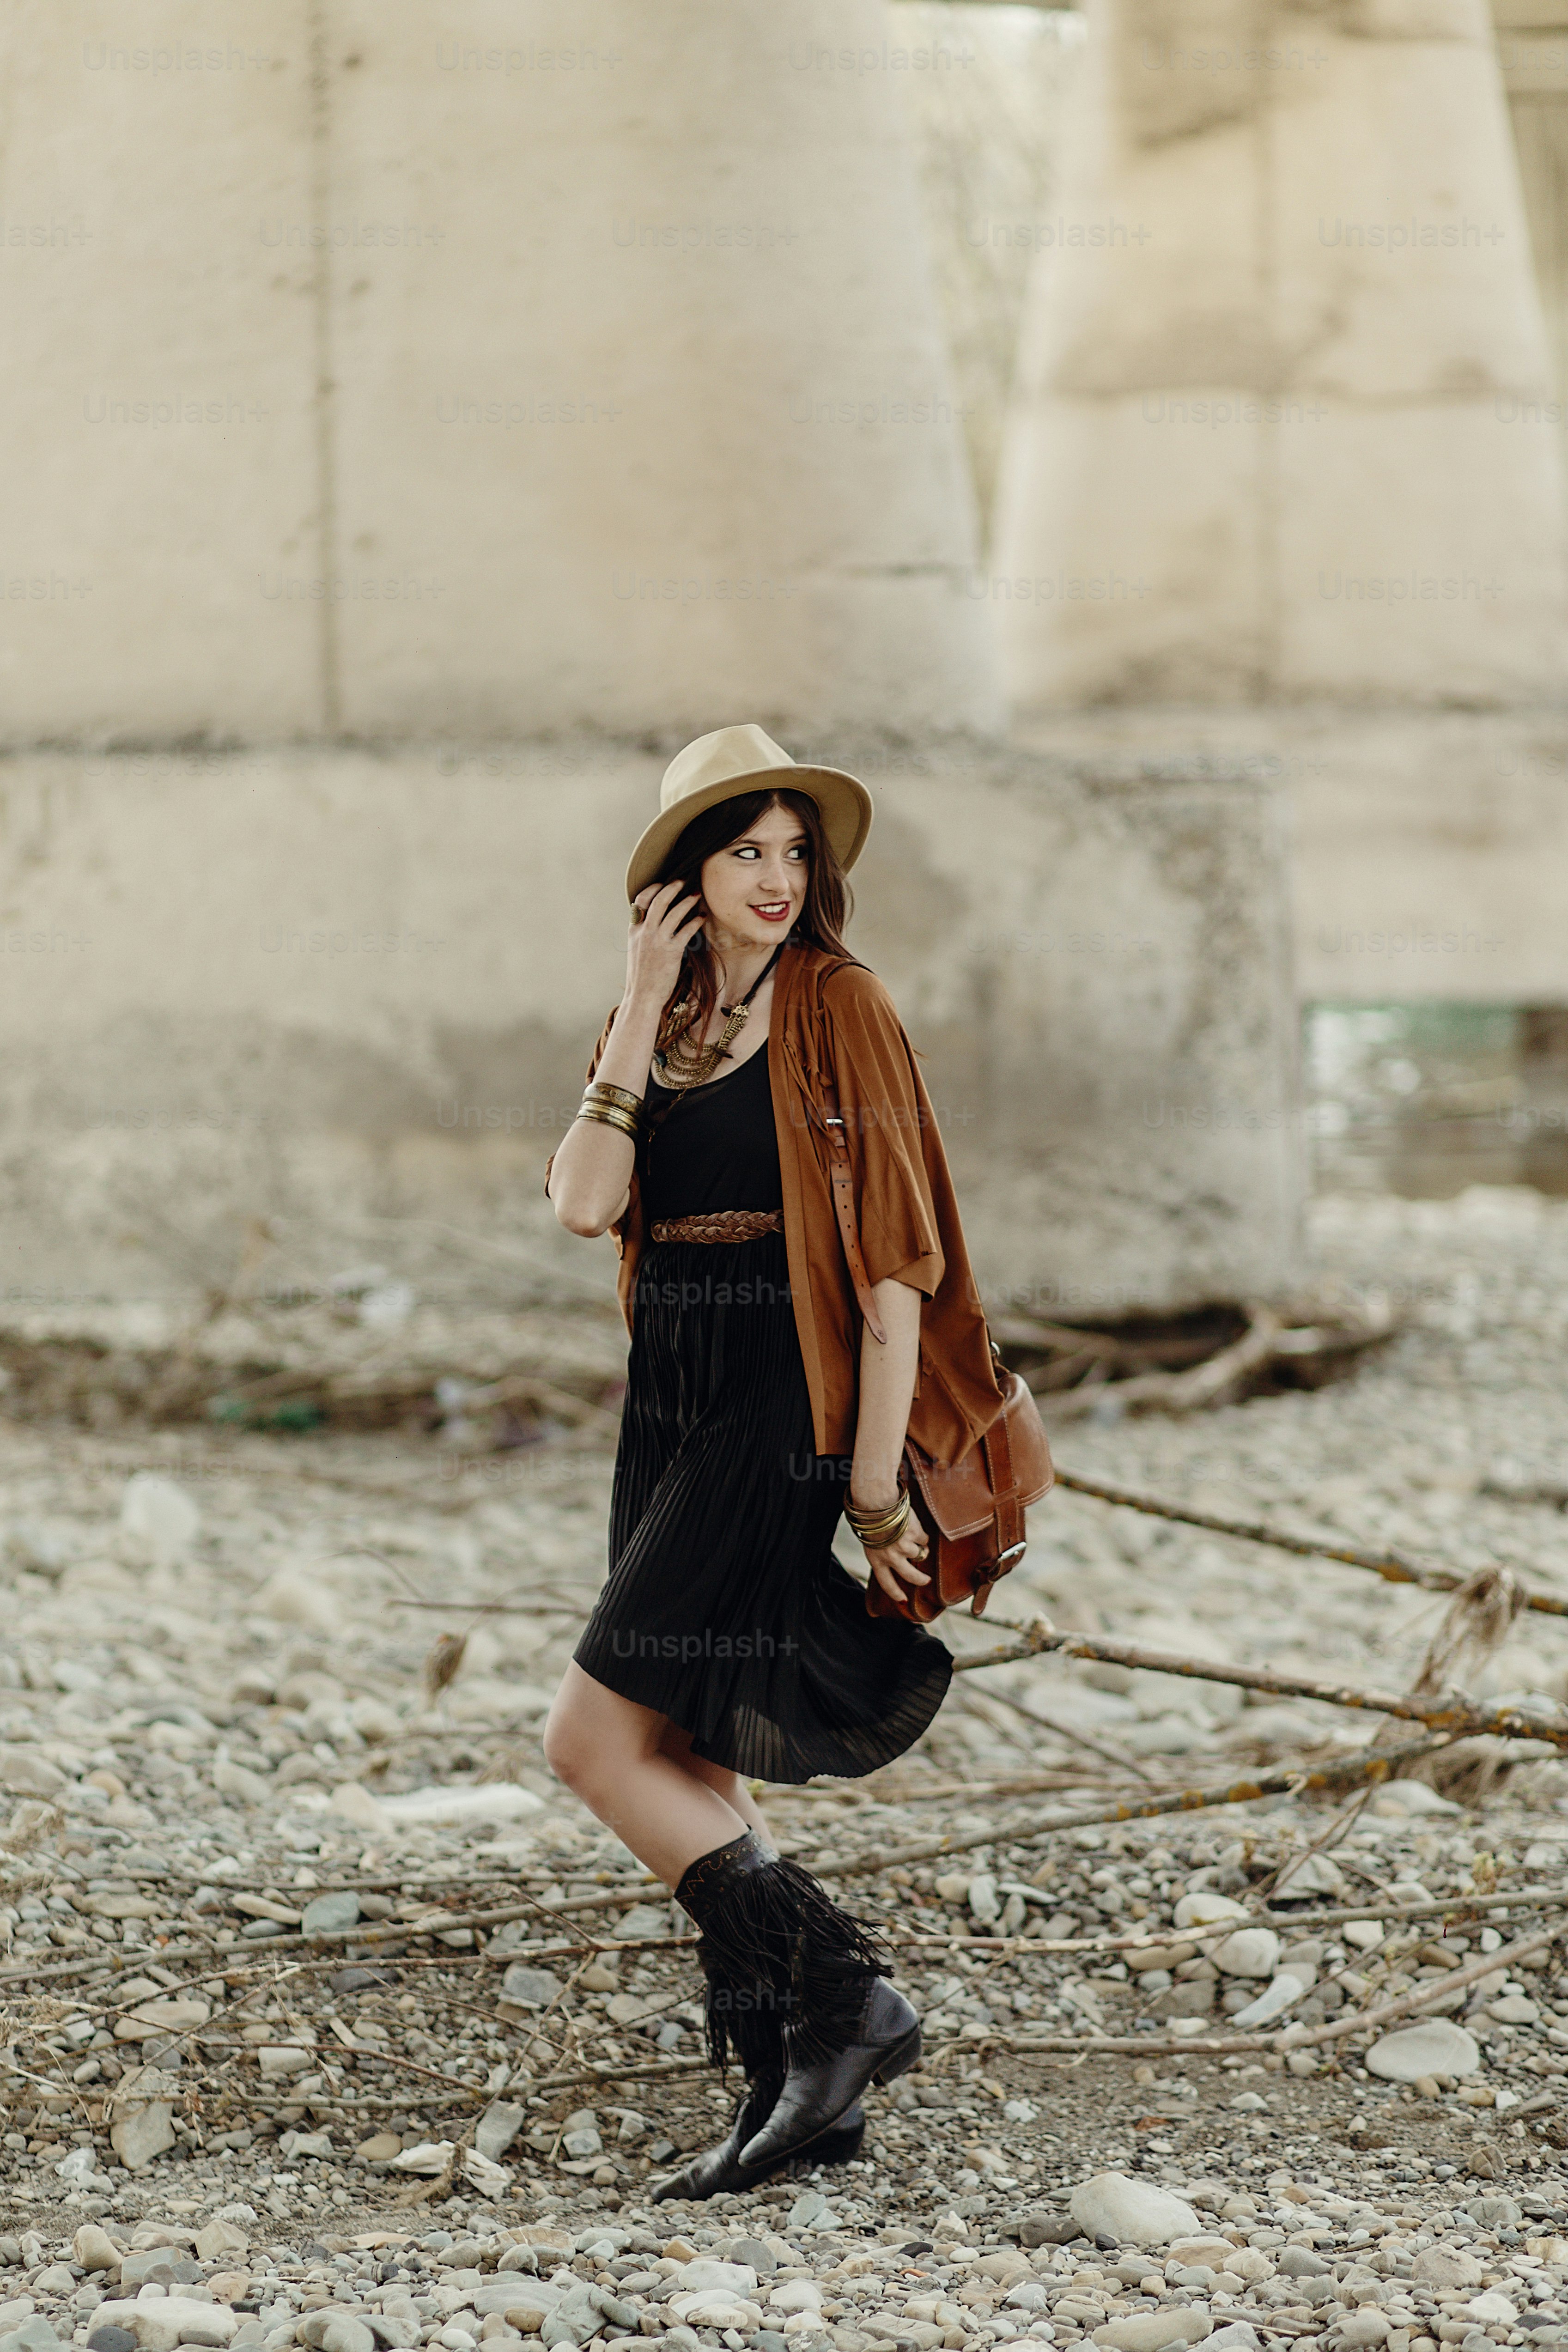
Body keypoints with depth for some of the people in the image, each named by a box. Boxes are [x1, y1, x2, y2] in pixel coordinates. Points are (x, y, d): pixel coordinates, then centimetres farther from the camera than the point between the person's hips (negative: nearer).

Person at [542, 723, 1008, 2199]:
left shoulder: (838, 1010, -8)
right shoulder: (656, 1028, 11)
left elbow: (894, 1259, -12)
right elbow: (583, 1204, -4)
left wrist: (875, 1486, -14)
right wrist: (644, 1014, -7)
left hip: (783, 1408, -7)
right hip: (670, 1410, 7)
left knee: (593, 1740, -12)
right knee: (688, 1768, 8)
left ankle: (840, 1991, -5)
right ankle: (798, 2087, 14)